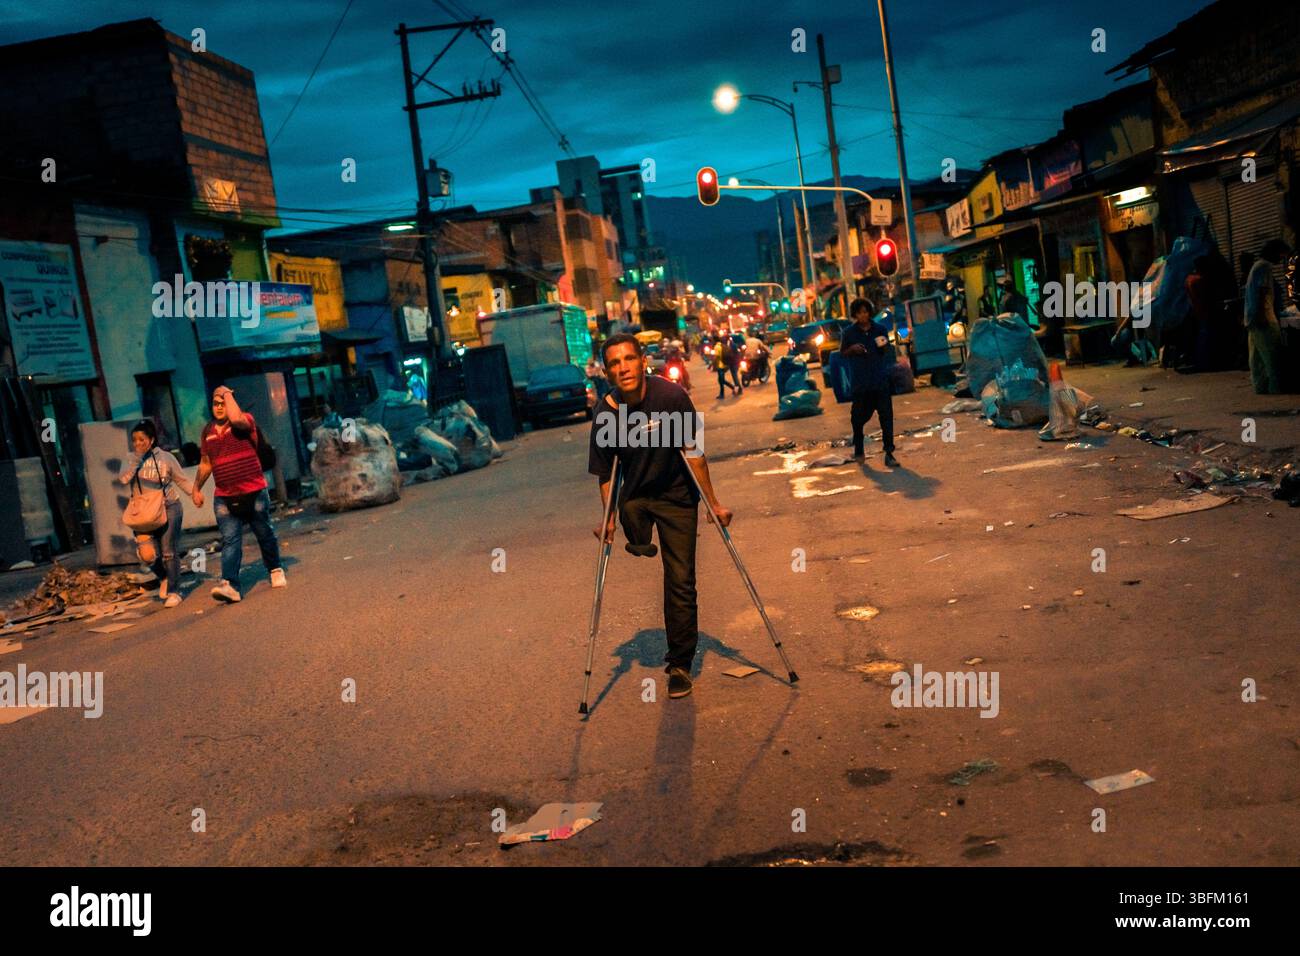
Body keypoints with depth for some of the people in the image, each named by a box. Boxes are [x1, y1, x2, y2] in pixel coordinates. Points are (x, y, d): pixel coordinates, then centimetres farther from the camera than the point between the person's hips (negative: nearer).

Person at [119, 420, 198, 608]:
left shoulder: (166, 457, -3)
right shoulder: (134, 461, 4)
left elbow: (182, 480, 0)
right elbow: (124, 479, -13)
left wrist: (194, 491, -16)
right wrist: (137, 458, -16)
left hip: (169, 508, -2)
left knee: (169, 552, -1)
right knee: (147, 554, -8)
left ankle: (173, 591, 12)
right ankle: (164, 578, 23)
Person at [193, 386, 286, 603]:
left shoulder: (245, 420, -6)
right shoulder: (207, 431, 10)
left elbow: (236, 418, -32)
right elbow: (206, 463, 21)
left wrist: (227, 393, -18)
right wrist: (197, 488, 16)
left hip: (254, 493, -3)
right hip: (224, 498, 3)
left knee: (265, 534, 12)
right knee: (230, 540, -8)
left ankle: (275, 570, 34)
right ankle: (230, 585, -19)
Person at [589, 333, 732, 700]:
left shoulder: (671, 396, -23)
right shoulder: (606, 414, -17)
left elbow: (694, 453, -13)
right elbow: (605, 473, -5)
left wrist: (713, 503, -8)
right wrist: (610, 518, -4)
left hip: (677, 495, -2)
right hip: (635, 494, 2)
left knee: (680, 581, -2)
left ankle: (680, 663, 12)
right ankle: (641, 537, 6)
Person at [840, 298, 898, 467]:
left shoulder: (880, 329, 5)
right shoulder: (849, 332, 1)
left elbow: (887, 352, 11)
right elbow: (842, 352, 9)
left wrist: (884, 346, -12)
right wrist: (852, 349, -11)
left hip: (880, 380, 1)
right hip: (860, 382, 0)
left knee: (886, 415, -6)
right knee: (859, 416, 7)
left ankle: (889, 453, -3)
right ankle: (858, 450, 28)